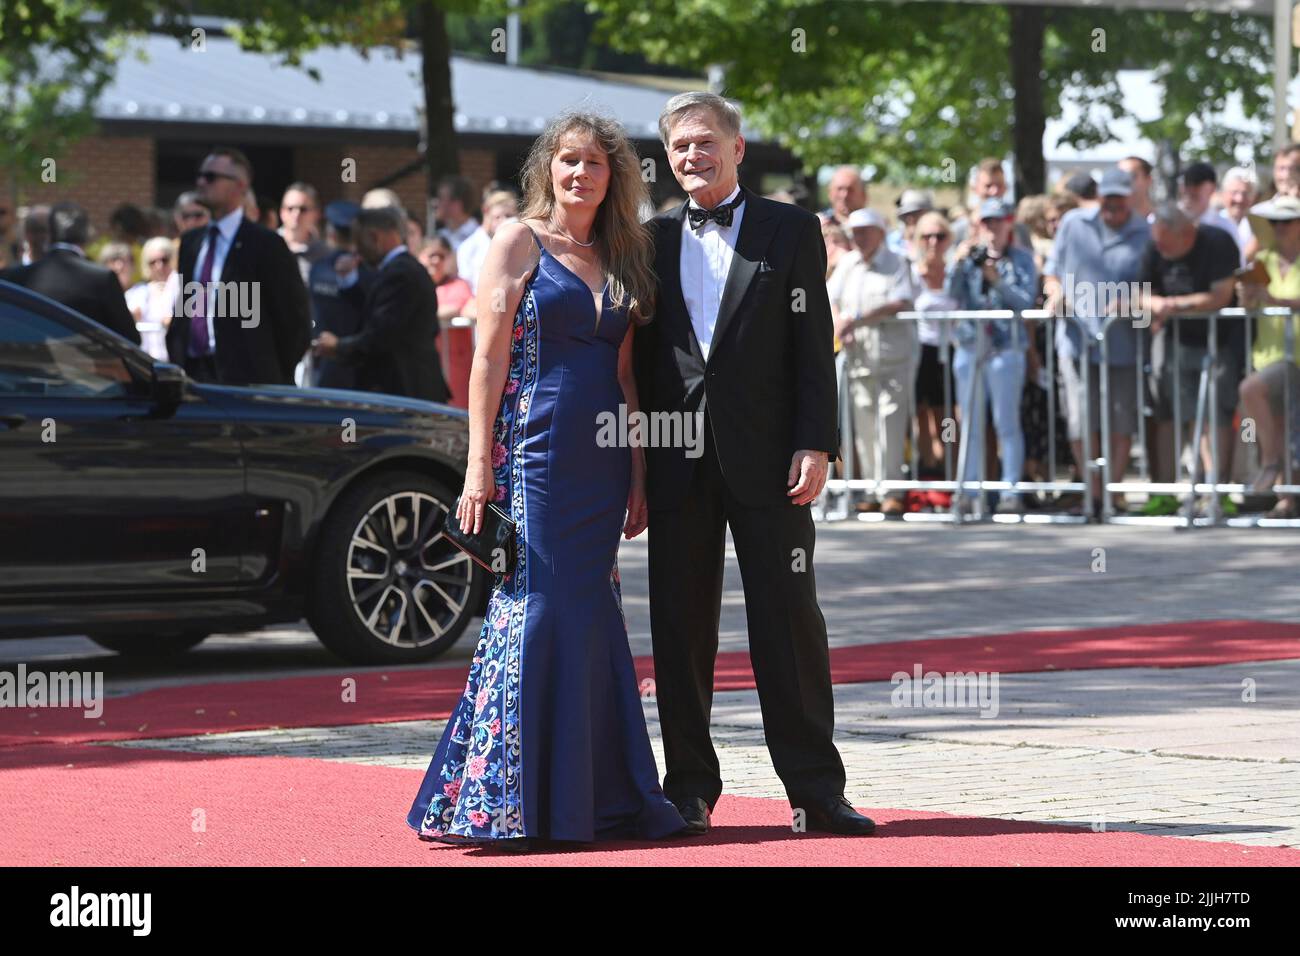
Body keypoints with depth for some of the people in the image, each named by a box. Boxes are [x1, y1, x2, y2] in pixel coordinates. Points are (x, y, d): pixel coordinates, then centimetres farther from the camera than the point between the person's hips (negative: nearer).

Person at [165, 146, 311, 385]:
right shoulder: (190, 242, 16)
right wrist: (176, 364, 12)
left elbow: (295, 321, -5)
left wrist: (272, 378, -4)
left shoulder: (266, 244, -5)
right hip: (191, 374, 6)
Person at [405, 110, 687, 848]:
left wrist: (637, 476, 9)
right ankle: (507, 804, -4)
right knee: (531, 608, -8)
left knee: (591, 614, 6)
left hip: (601, 462, 5)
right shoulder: (519, 244, -1)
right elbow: (488, 359, -6)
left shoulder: (621, 259, 14)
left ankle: (597, 798, 11)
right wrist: (480, 471, -12)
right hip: (534, 452, -5)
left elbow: (624, 375, 15)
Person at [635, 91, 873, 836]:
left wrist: (816, 445, -10)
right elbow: (640, 352, 12)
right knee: (680, 623, 5)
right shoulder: (654, 239, 12)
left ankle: (816, 786, 3)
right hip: (679, 459, 3)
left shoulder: (791, 231, 4)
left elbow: (814, 346, -1)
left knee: (790, 619, -1)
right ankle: (691, 784, 12)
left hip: (765, 458, -3)